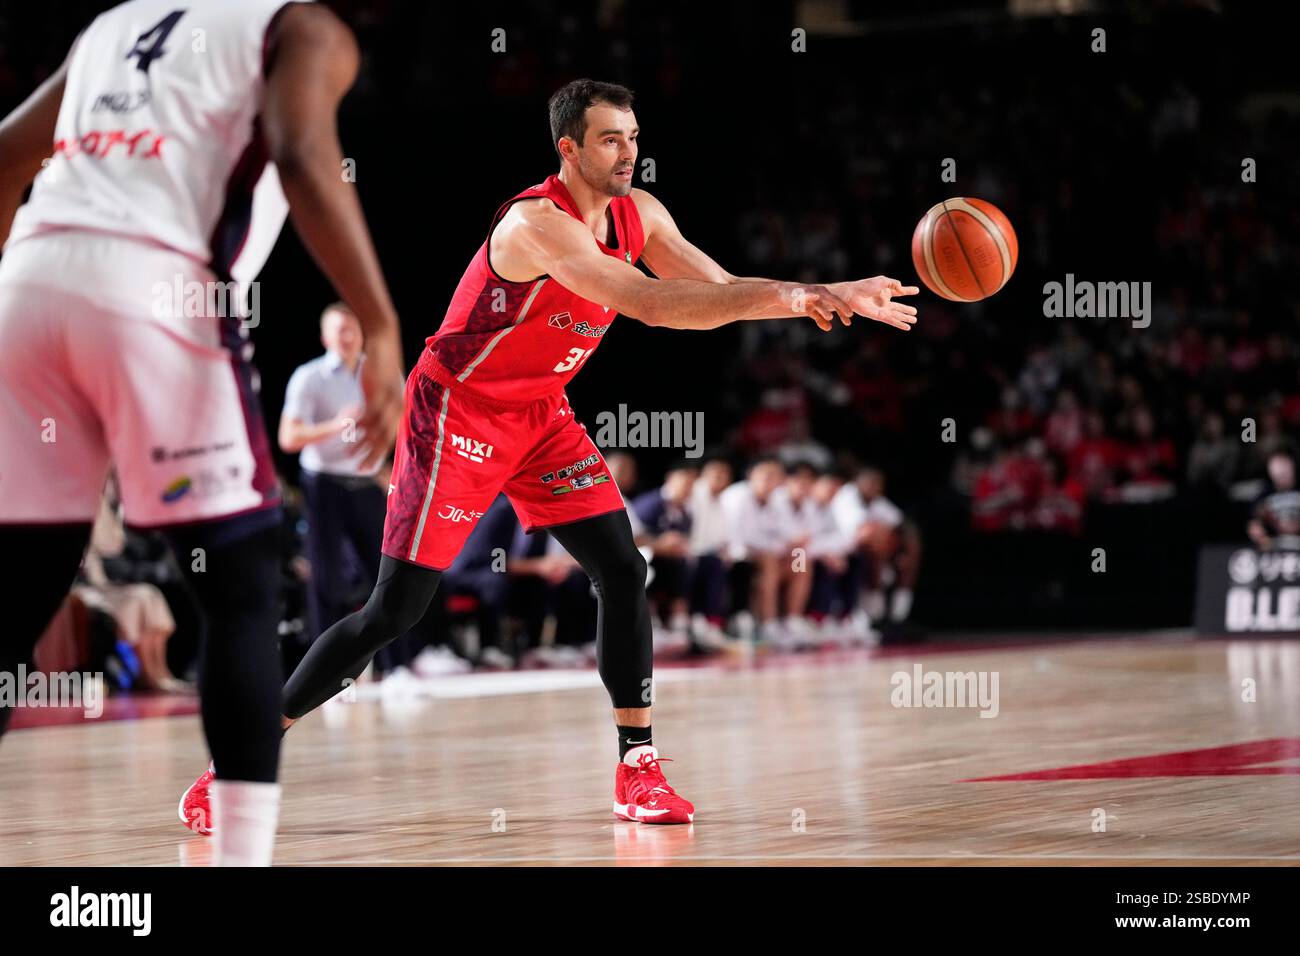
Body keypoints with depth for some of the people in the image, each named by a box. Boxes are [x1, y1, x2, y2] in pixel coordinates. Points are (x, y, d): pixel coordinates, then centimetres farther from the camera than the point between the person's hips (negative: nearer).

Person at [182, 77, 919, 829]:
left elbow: (722, 292, 1)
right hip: (457, 413, -7)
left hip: (542, 414, 7)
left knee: (624, 574, -6)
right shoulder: (537, 223, -27)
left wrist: (832, 298, -13)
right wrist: (787, 297, -40)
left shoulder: (639, 216, -2)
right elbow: (647, 303, -37)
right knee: (395, 610, -8)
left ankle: (638, 768, 1)